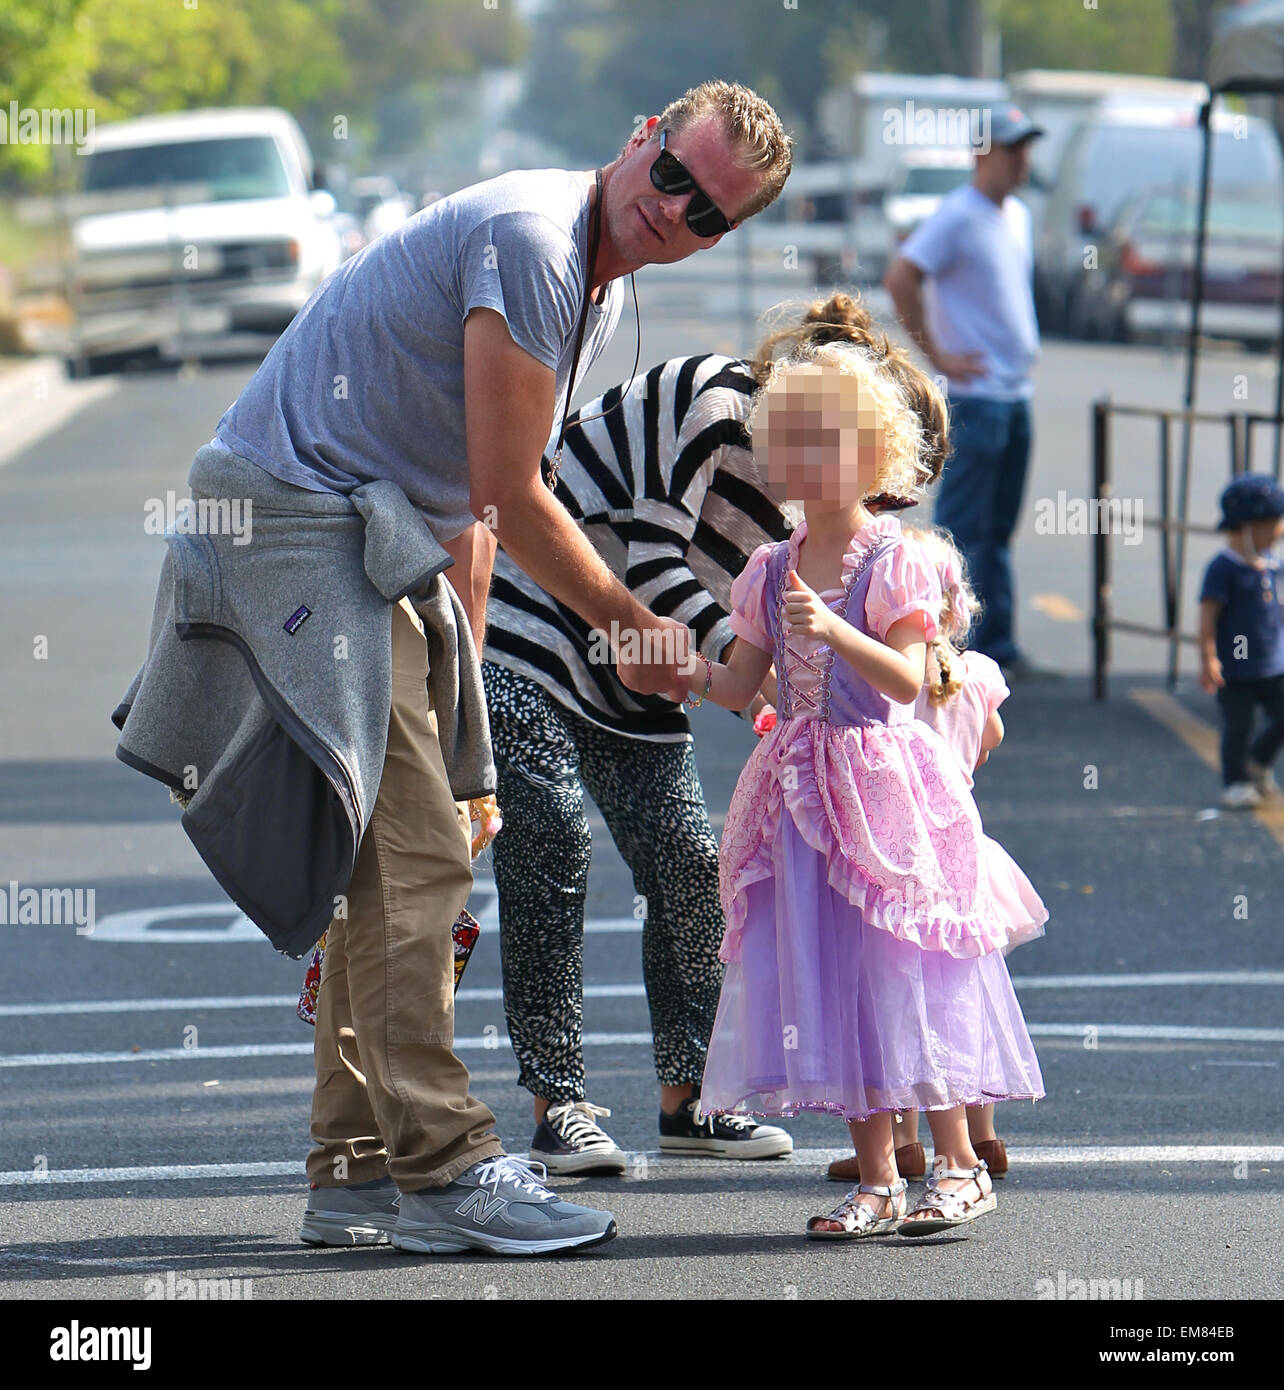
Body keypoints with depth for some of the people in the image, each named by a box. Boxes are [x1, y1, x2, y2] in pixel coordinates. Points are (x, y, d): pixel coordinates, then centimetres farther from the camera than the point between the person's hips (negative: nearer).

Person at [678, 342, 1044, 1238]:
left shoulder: (895, 563, -6)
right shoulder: (771, 572, 10)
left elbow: (908, 679, -18)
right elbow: (737, 686, 10)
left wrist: (834, 629, -31)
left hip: (883, 781, -6)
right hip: (801, 791, 6)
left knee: (904, 967, -5)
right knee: (830, 977, 4)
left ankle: (959, 1164, 5)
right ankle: (878, 1180, 10)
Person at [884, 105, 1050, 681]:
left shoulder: (1017, 215, 15)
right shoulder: (957, 216, -13)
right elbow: (900, 279, -20)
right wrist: (937, 356, -17)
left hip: (1017, 393, 9)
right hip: (975, 396, -9)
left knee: (997, 531, 12)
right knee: (964, 530, -6)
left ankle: (997, 647, 17)